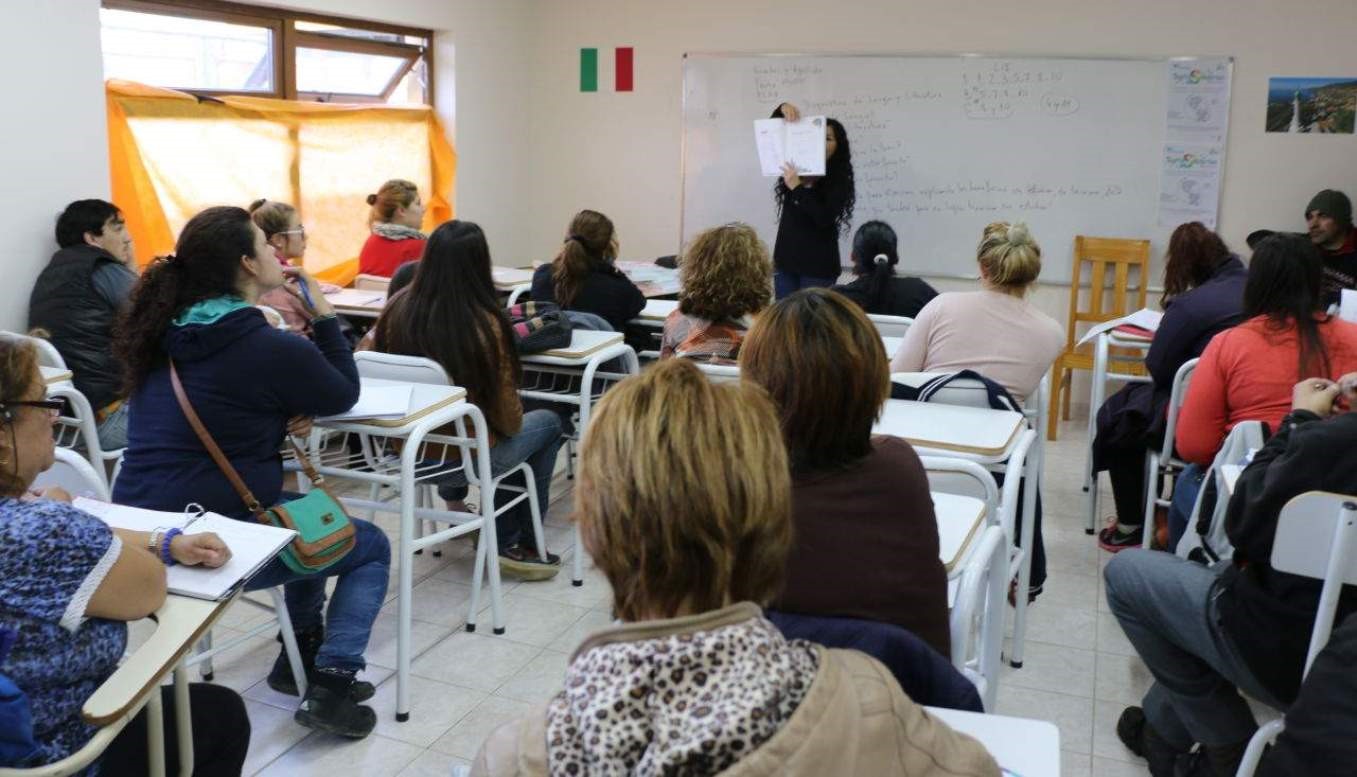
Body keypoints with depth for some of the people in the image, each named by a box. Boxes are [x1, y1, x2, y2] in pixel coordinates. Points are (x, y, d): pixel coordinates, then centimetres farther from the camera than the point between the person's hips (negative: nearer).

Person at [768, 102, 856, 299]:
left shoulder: (840, 180, -7)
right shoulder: (796, 167, 7)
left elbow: (824, 218, -20)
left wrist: (797, 188, -22)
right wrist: (782, 110, -5)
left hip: (817, 266, -5)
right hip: (785, 259, 5)